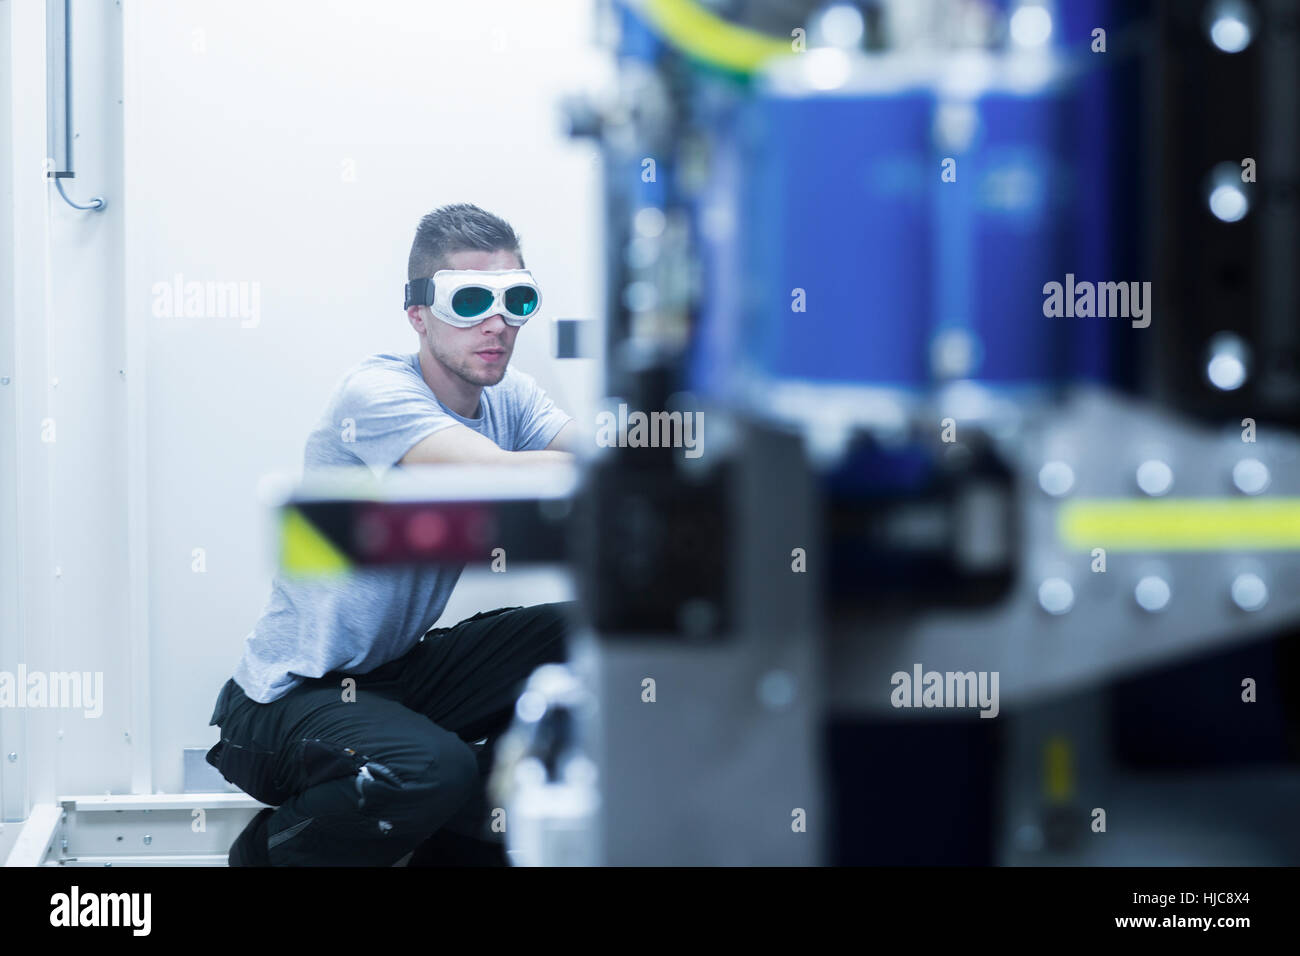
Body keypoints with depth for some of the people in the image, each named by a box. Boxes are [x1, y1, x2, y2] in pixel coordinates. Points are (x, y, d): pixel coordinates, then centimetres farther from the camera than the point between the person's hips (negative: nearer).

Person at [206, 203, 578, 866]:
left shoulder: (511, 398, 4)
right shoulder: (376, 394, -20)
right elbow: (499, 477, -35)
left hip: (393, 674, 8)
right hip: (288, 700, -8)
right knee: (432, 770, -35)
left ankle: (456, 846, 8)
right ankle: (268, 849, -2)